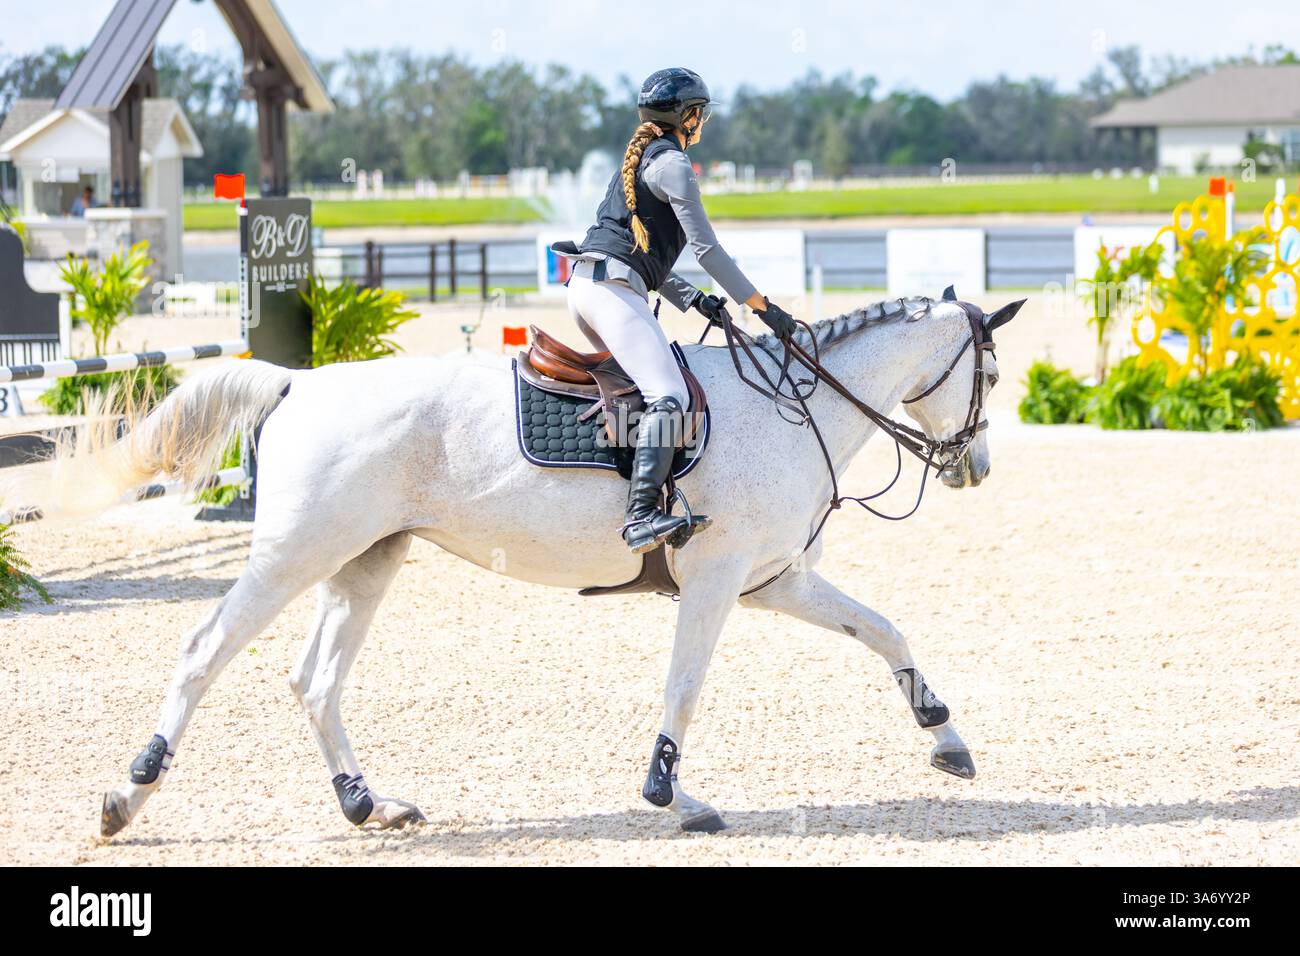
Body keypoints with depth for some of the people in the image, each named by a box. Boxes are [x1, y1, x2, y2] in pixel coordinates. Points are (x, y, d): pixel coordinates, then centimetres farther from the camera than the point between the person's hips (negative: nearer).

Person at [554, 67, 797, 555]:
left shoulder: (639, 159, 27)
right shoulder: (672, 163, -2)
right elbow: (705, 247, -7)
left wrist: (693, 299, 18)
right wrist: (763, 306, -3)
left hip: (586, 284, 11)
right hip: (612, 287, -11)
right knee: (668, 396, -24)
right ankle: (641, 516, -41)